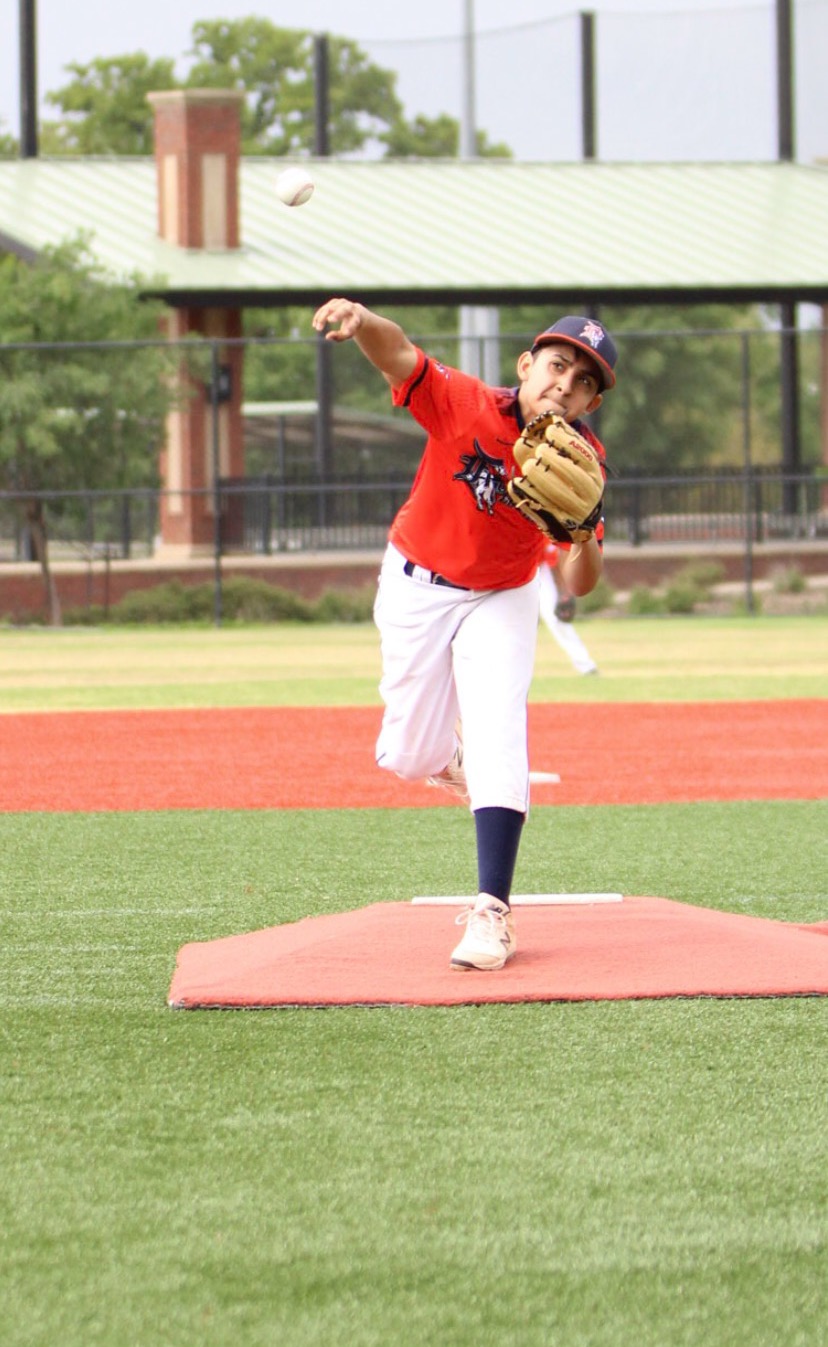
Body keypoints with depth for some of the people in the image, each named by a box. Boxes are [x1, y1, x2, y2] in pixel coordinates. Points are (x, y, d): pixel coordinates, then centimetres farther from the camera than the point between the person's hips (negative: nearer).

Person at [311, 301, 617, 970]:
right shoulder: (465, 405, -26)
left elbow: (581, 586, -20)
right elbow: (399, 354, -44)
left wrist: (585, 538, -42)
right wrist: (362, 320, -66)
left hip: (501, 600, 0)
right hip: (416, 586, 0)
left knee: (496, 741, -17)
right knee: (410, 757, 5)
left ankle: (492, 912, -15)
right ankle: (444, 750, 44)